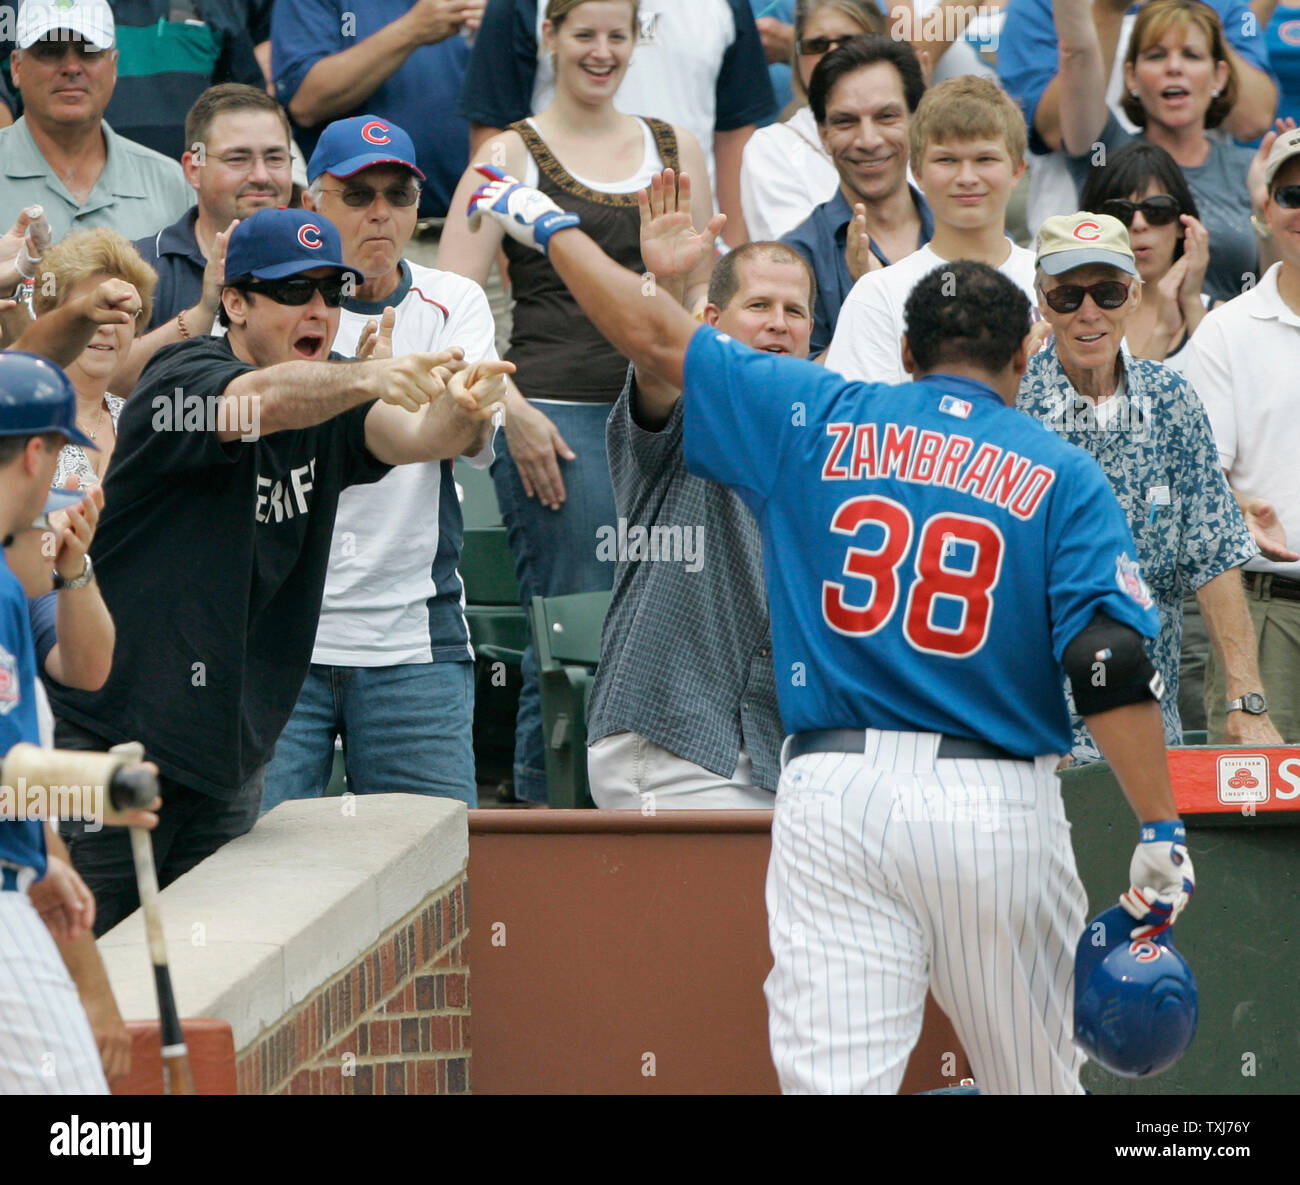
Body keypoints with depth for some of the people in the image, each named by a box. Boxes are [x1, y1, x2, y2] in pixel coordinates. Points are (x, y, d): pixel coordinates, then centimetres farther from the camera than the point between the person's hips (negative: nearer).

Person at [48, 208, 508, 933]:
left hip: (229, 758, 6)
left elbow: (412, 434, -16)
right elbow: (263, 400, -35)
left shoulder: (332, 404, 4)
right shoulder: (183, 383, -13)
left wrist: (459, 414, -40)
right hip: (111, 733, -6)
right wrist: (369, 377, -54)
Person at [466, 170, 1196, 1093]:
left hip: (836, 786, 1)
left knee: (832, 1076, -6)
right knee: (1037, 1079, 12)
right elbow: (1113, 668, -8)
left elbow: (655, 334, 14)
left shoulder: (819, 424, 7)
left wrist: (551, 226, 28)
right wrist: (1162, 833, -6)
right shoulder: (1062, 476, 3)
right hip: (999, 805, -1)